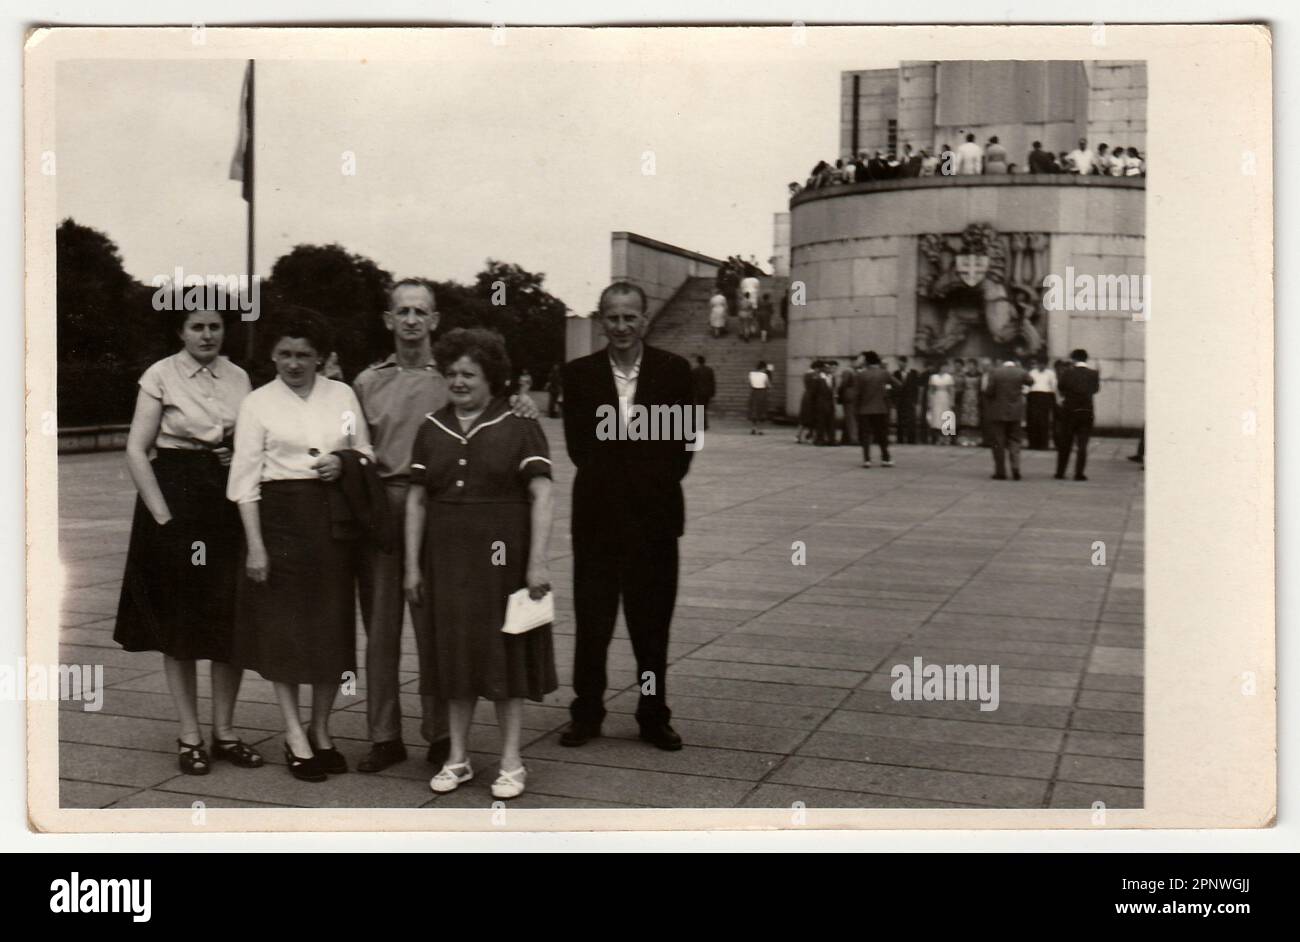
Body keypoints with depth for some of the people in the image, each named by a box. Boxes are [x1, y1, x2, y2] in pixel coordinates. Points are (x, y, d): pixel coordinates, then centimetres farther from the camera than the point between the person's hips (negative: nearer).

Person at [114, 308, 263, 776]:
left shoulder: (238, 377, 9)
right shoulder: (161, 376, -3)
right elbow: (136, 451, -6)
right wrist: (163, 516, -11)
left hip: (229, 505, 4)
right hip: (176, 506, -3)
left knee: (233, 622, 3)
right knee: (178, 623, 4)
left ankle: (224, 730, 15)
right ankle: (189, 735, 13)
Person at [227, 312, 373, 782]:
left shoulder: (341, 395, 8)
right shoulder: (258, 403, 1)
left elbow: (367, 454, 15)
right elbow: (246, 478, -3)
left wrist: (345, 463, -9)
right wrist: (254, 545, -9)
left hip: (333, 518, 2)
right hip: (281, 516, -2)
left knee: (333, 624, 6)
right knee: (282, 625, 0)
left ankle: (321, 732, 20)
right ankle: (295, 736, 12)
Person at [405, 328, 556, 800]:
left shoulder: (519, 426, -4)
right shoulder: (431, 429, 8)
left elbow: (541, 495, -10)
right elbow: (416, 499, 8)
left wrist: (537, 561, -17)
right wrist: (412, 565, 3)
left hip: (501, 557, -4)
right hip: (446, 558, 4)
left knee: (505, 653, 3)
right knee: (453, 653, 9)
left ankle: (511, 762, 13)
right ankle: (457, 757, 21)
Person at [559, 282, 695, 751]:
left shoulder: (673, 370, 1)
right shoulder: (580, 373, 4)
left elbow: (683, 441, 3)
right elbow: (576, 444, 5)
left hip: (654, 514, 0)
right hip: (597, 514, 1)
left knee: (652, 623, 7)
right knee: (591, 620, 7)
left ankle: (654, 717, 20)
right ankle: (586, 714, 20)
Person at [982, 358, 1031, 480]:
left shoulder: (994, 372, -8)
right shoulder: (1021, 372, -3)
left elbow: (989, 391, -11)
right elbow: (1030, 382, 17)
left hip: (998, 413, -2)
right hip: (1015, 413, 2)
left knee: (999, 443, 4)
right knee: (1014, 441, 10)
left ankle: (1000, 472, 2)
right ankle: (1016, 469, -4)